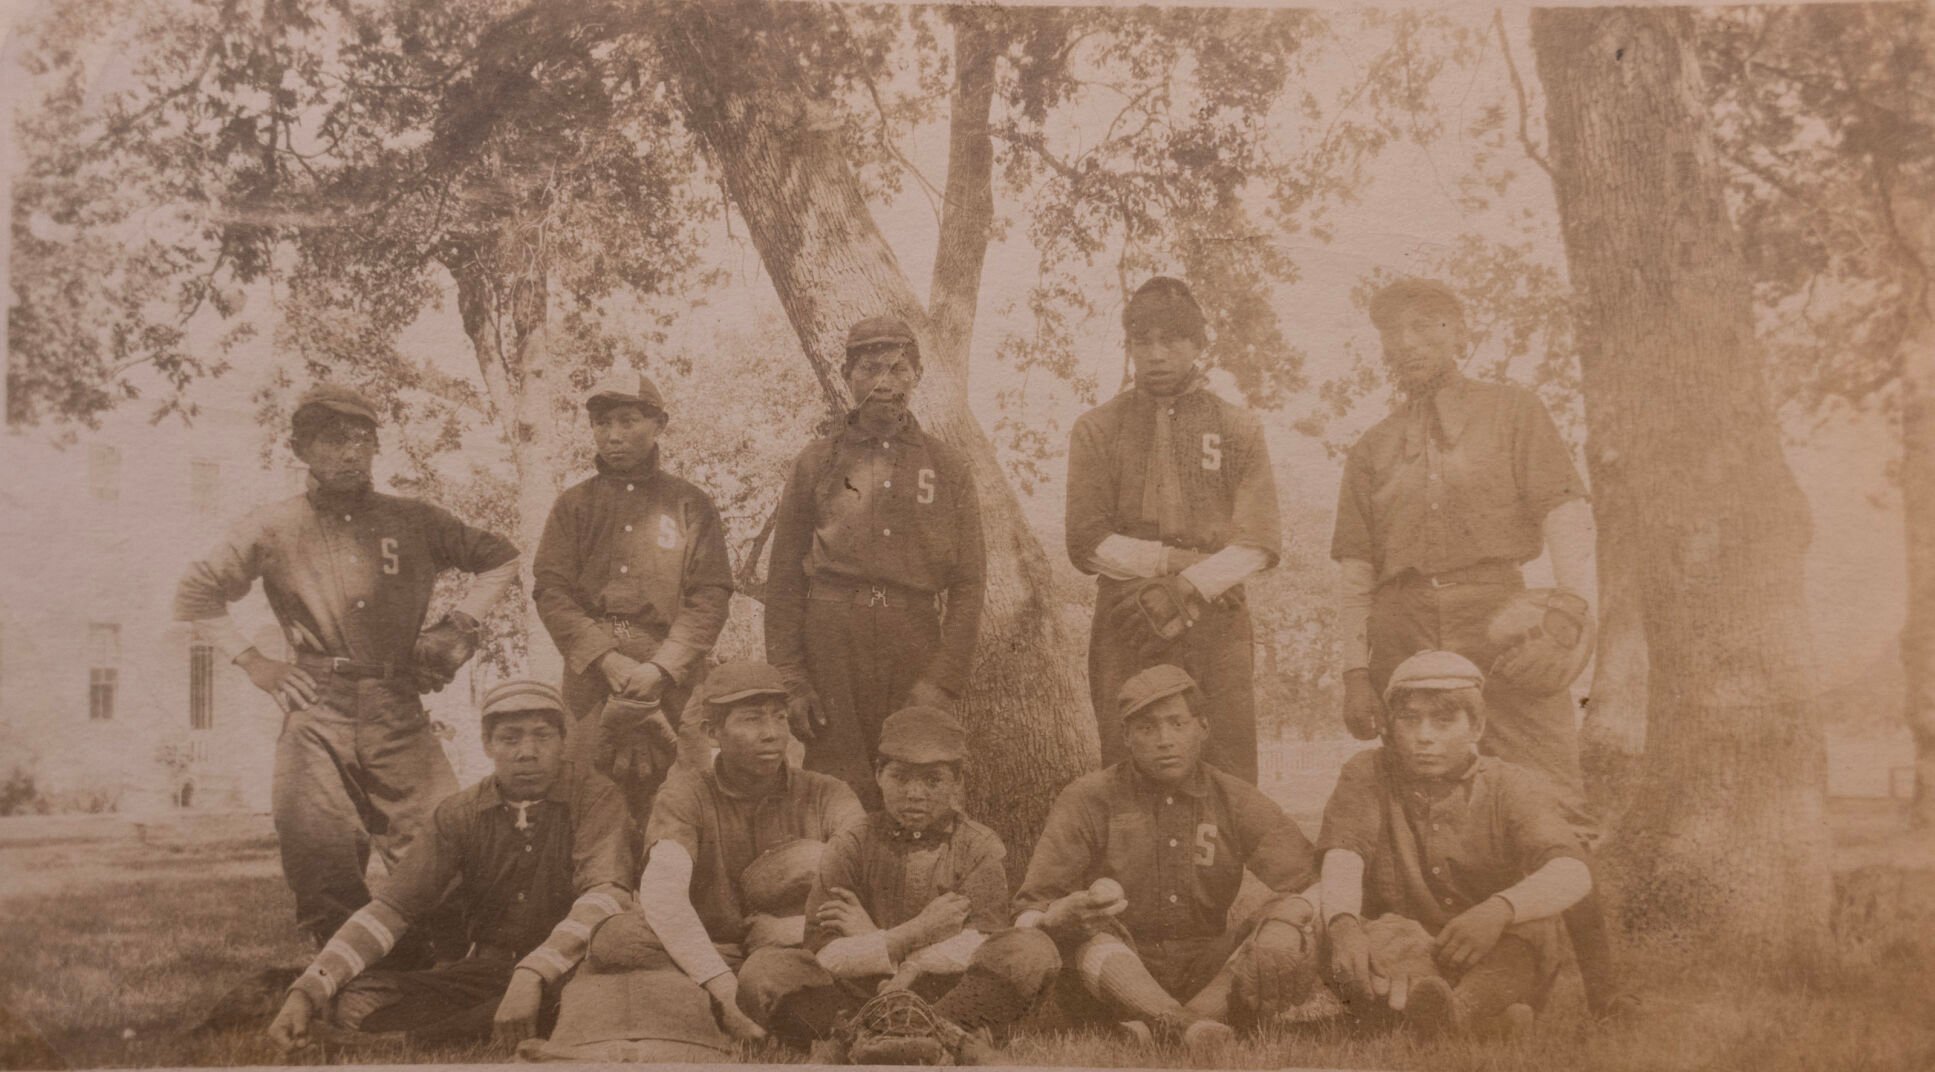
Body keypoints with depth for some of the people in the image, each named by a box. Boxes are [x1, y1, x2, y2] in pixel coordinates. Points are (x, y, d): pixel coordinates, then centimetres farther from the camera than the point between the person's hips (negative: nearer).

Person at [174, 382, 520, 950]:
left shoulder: (414, 521, 12)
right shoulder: (275, 529, 8)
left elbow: (500, 558, 23)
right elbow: (194, 596, 15)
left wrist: (460, 622, 11)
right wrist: (256, 665, 7)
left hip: (400, 713, 1)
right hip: (316, 716, -1)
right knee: (317, 853, -11)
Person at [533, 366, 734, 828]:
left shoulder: (691, 504, 9)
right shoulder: (573, 505, 13)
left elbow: (710, 597, 1)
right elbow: (550, 591, 4)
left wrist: (661, 668, -11)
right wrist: (607, 659, -10)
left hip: (674, 682, -1)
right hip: (589, 680, 1)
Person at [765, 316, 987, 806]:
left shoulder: (947, 467, 8)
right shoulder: (817, 463, 7)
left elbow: (968, 582, 4)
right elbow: (784, 580, 7)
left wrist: (944, 681, -5)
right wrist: (790, 680, -1)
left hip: (915, 646, 0)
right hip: (831, 650, 0)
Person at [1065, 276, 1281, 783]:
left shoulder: (1240, 429, 11)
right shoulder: (1097, 430, 10)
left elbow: (1260, 543, 1)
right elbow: (1086, 542, 0)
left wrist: (1187, 589, -13)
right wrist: (1184, 559, -8)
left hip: (1218, 626, 0)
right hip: (1125, 631, 0)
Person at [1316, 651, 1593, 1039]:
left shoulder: (1515, 787, 1)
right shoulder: (1367, 775, 6)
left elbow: (1573, 874, -17)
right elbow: (1342, 861, -13)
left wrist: (1498, 909, -39)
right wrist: (1343, 923, -37)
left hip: (1500, 964, 0)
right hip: (1396, 961, 1)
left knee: (1532, 926, -31)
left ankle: (1456, 1009, -59)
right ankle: (1488, 1019, -54)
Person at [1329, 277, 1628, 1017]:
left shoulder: (1511, 412, 13)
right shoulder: (1371, 448, 20)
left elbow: (1566, 514, 3)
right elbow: (1354, 568, 16)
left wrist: (1575, 608, -12)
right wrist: (1354, 670, 6)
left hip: (1498, 618, -3)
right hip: (1404, 634, 3)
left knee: (1551, 804, -10)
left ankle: (1599, 988, -9)